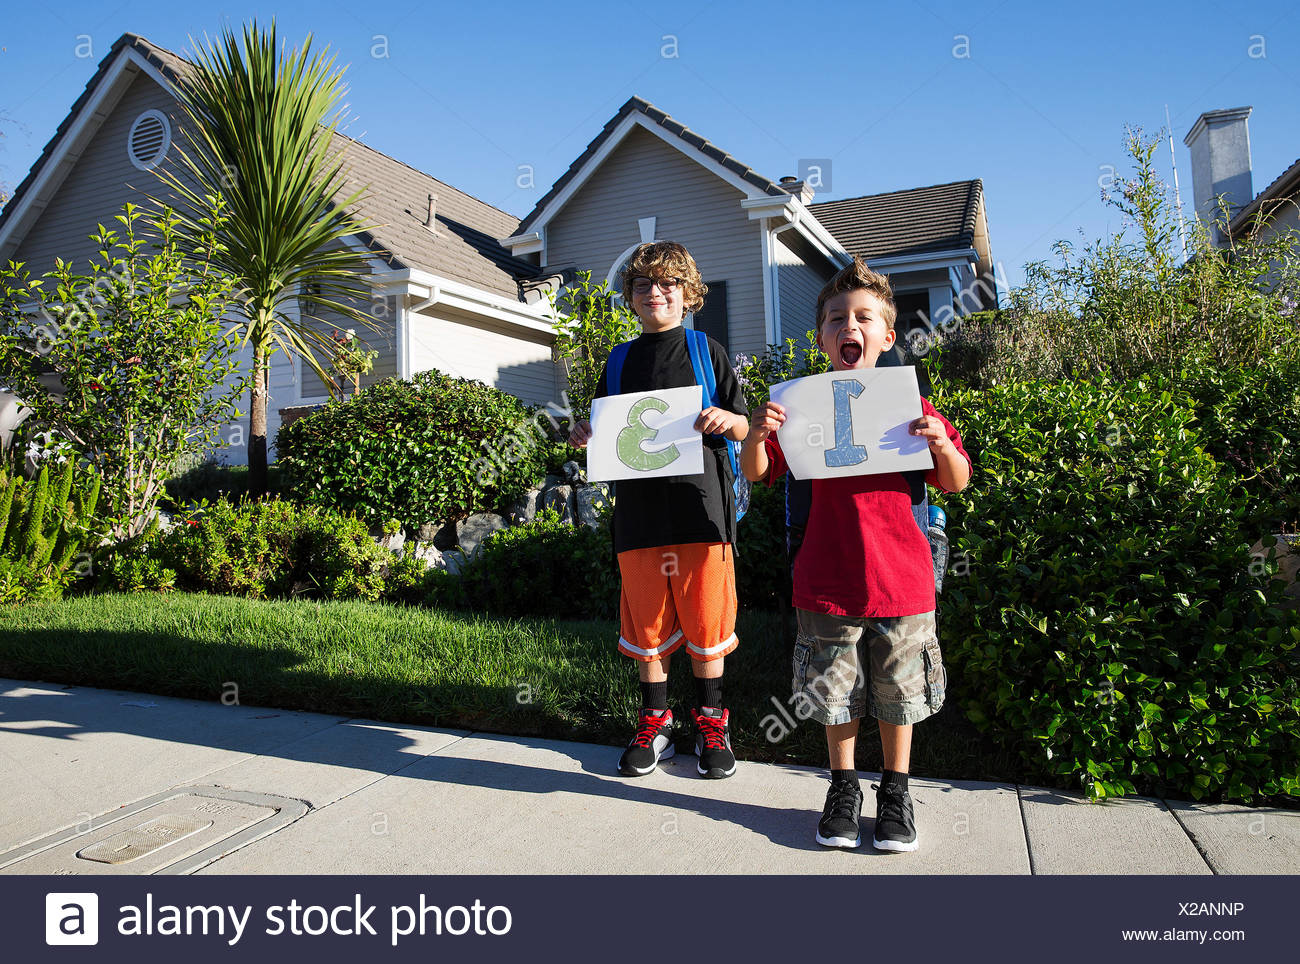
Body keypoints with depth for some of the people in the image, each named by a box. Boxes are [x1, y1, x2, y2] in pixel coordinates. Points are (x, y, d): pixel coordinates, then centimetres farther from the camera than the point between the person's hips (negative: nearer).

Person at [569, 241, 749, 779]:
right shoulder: (619, 363, 14)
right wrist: (586, 437, -3)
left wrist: (725, 420, -15)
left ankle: (710, 720, 23)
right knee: (647, 623, 9)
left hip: (699, 506, -2)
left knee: (705, 620, 5)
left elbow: (742, 428, 6)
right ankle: (655, 721, 25)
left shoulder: (706, 352, 6)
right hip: (639, 512, 3)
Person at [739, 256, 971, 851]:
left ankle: (895, 790, 34)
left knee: (897, 691, 14)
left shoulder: (908, 404, -1)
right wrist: (755, 435, -19)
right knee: (836, 692, 13)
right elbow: (756, 473, 1)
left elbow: (956, 484, 3)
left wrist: (942, 446, -18)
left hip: (899, 578, 0)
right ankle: (843, 787, 33)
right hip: (828, 581, 0)